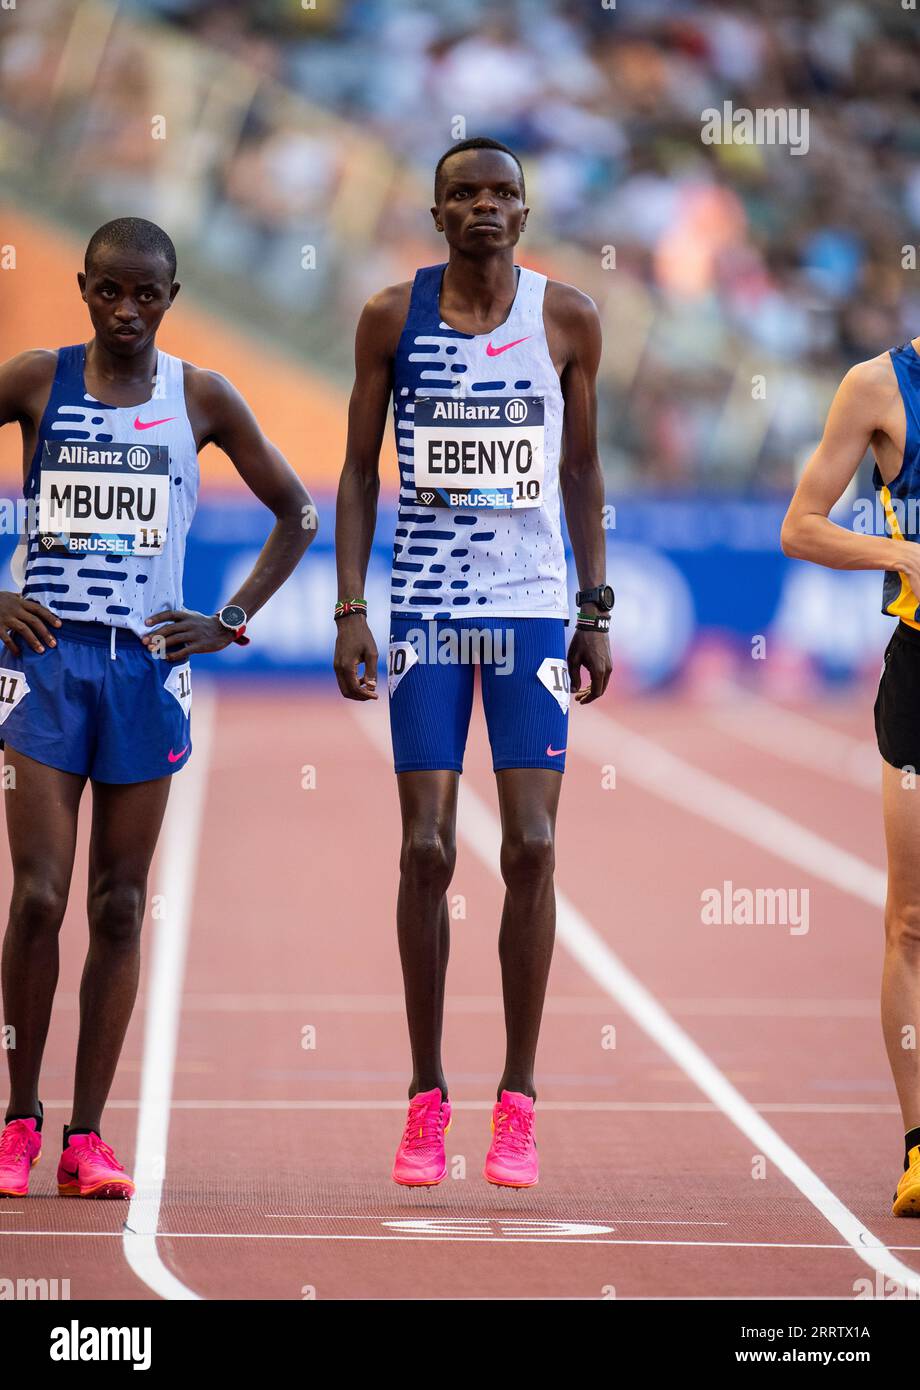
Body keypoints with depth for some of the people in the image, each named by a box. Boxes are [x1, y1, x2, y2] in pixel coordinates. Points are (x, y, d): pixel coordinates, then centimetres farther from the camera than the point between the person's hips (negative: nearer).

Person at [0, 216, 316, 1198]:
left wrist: (233, 621, 4)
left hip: (147, 665, 1)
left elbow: (296, 513, 13)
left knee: (119, 905, 2)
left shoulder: (201, 399, 5)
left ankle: (87, 1138, 6)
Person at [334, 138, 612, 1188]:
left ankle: (517, 1101, 3)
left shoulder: (566, 319, 3)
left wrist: (596, 610, 5)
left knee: (530, 846, -5)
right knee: (426, 849, -3)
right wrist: (350, 609, -2)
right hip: (425, 607, 0)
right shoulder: (392, 317, 1)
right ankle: (427, 1098, 7)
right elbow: (359, 473, 5)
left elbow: (581, 471, 10)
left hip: (534, 607, 0)